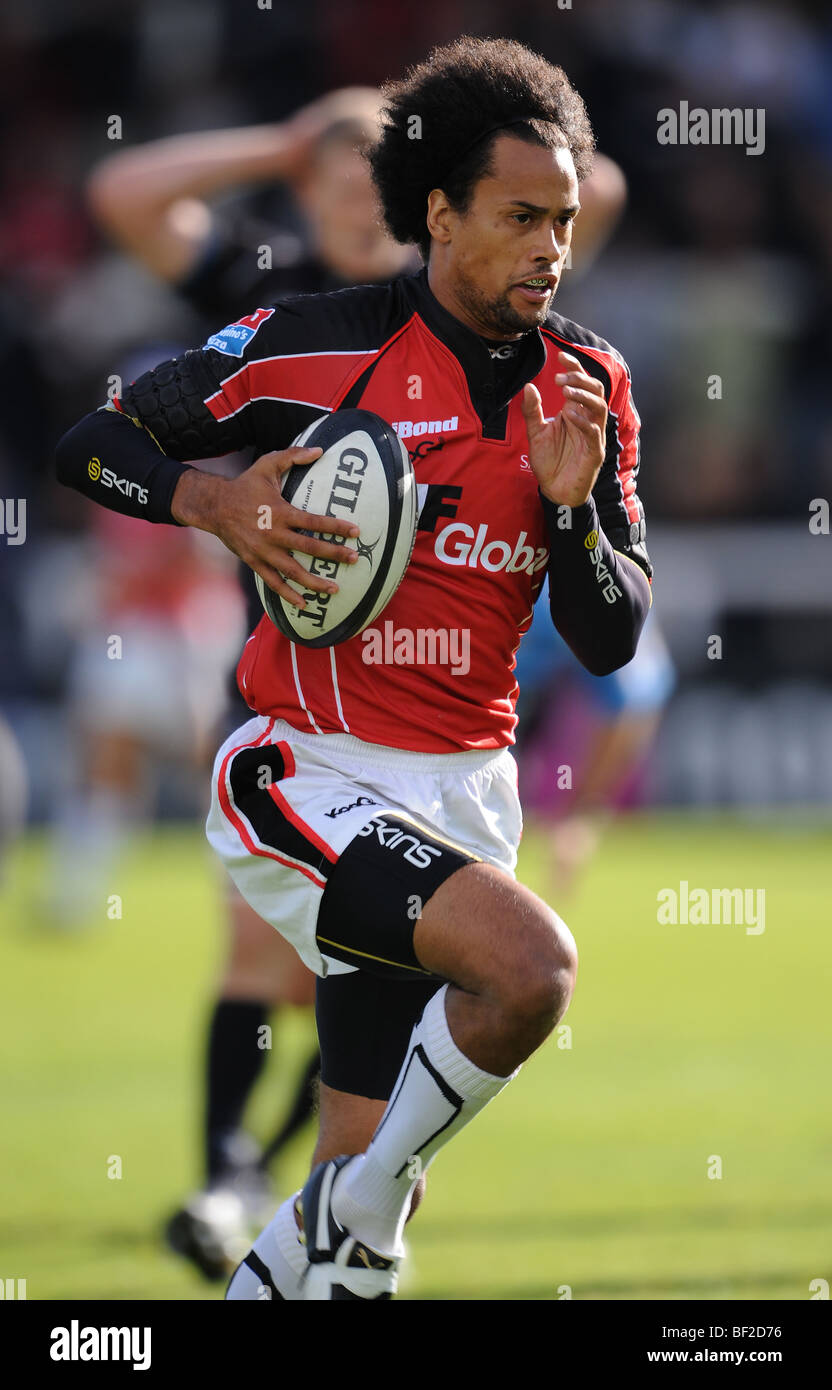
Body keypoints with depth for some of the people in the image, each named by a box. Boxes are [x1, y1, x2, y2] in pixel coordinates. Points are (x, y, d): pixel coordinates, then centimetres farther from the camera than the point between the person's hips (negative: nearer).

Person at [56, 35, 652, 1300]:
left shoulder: (588, 385, 5)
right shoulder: (323, 344, -8)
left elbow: (612, 640, 5)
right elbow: (91, 444, -2)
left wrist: (573, 507, -13)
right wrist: (216, 501, -21)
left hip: (462, 800, 5)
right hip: (306, 779, -5)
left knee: (363, 1184, 4)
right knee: (530, 961, -29)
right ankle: (364, 1209, -8)